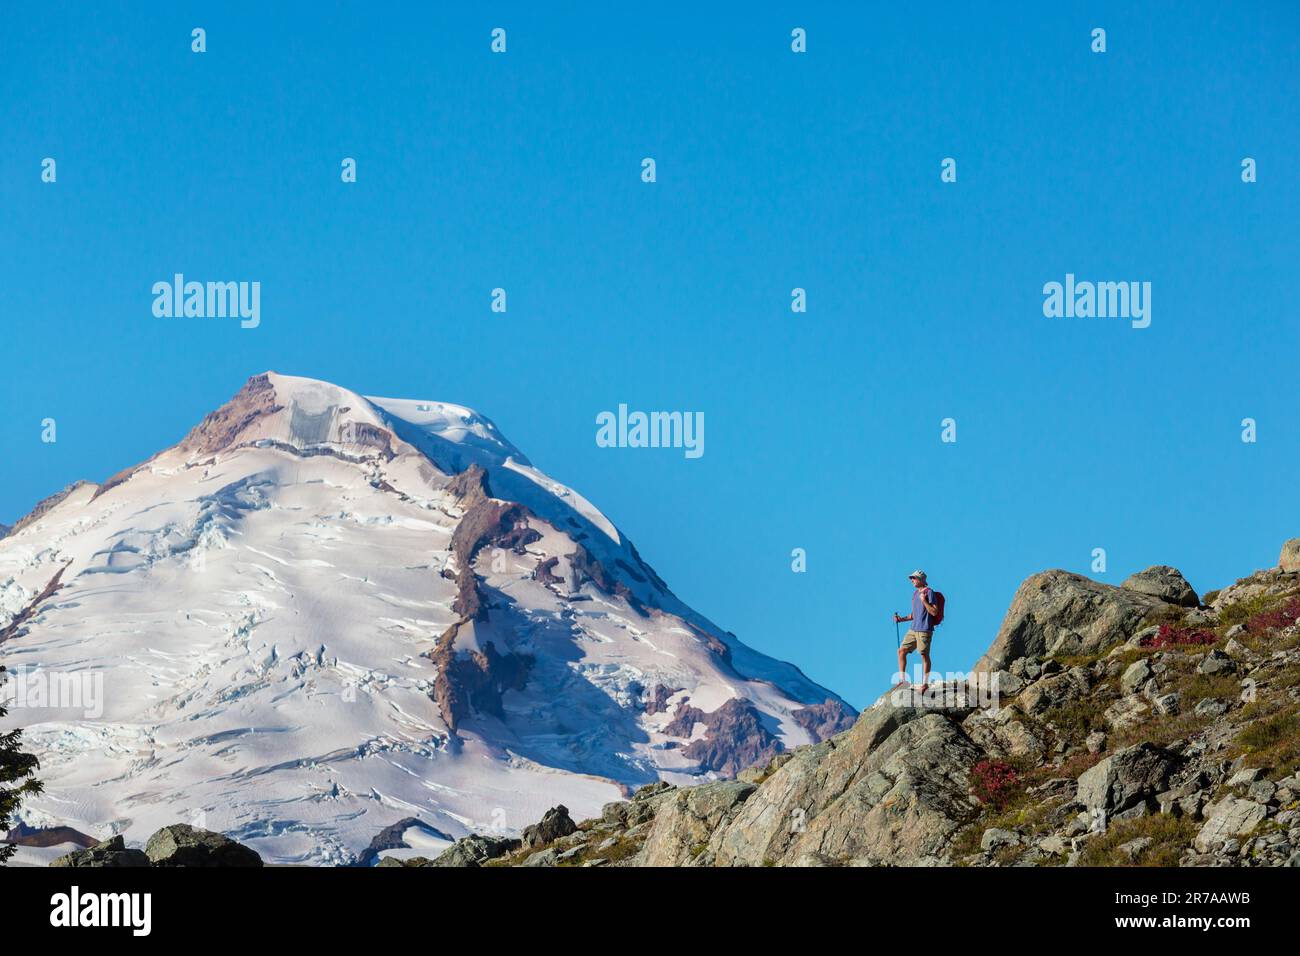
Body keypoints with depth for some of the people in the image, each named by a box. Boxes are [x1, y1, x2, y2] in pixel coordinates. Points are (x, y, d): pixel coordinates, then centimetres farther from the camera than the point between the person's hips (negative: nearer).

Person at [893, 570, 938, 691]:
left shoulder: (929, 592, -7)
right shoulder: (915, 593, 18)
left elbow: (934, 612, -13)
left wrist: (924, 601, -18)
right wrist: (902, 619, 10)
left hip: (924, 630, -9)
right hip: (913, 629, 9)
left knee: (924, 656, -3)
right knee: (901, 651, 5)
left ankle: (924, 683, 4)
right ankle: (902, 680, 12)